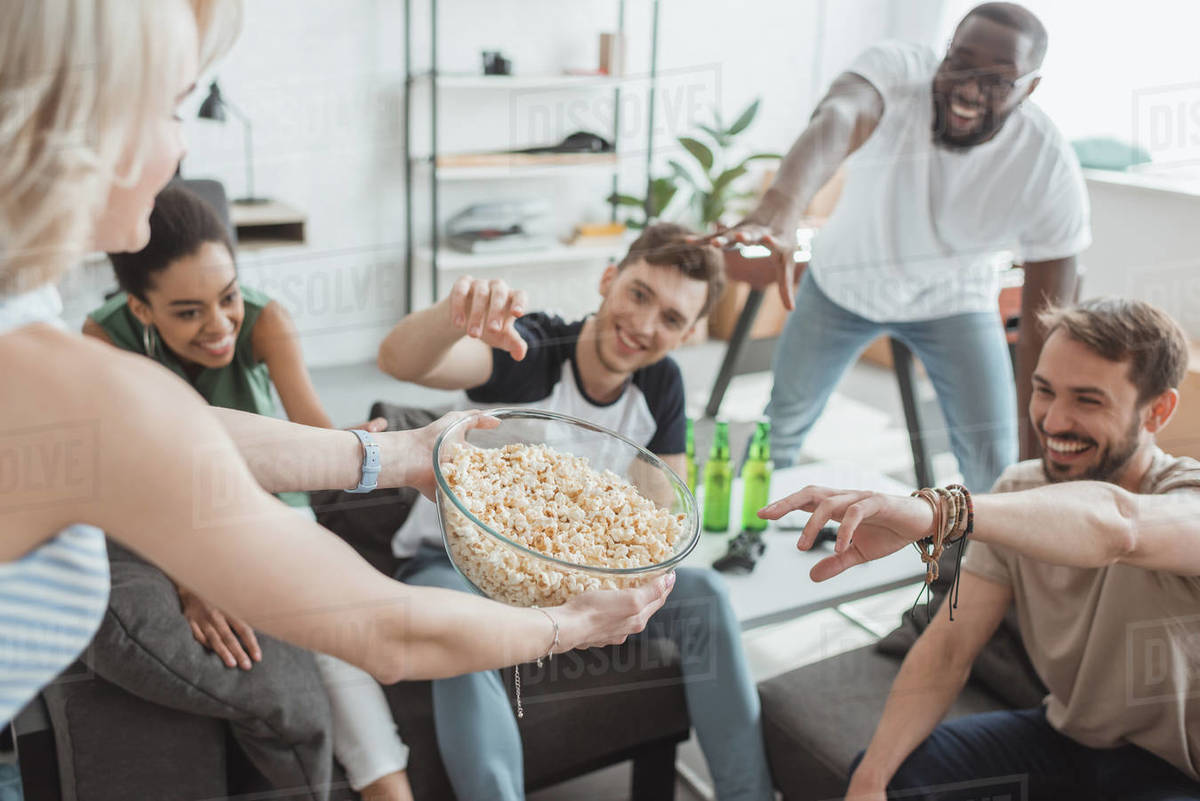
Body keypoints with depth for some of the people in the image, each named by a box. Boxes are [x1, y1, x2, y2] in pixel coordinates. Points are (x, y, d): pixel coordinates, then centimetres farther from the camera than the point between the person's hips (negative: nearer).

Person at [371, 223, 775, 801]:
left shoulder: (661, 383, -7)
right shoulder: (529, 352, -26)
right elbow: (399, 361, -45)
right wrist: (453, 314, -68)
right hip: (454, 564, -4)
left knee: (703, 594, -14)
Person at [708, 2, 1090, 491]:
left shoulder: (1052, 170, -28)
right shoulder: (896, 70, -31)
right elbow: (836, 124, -54)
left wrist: (1035, 453, -21)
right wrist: (776, 216, -76)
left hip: (952, 298, 0)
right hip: (843, 281, 1)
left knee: (993, 467, -11)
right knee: (781, 424, 11)